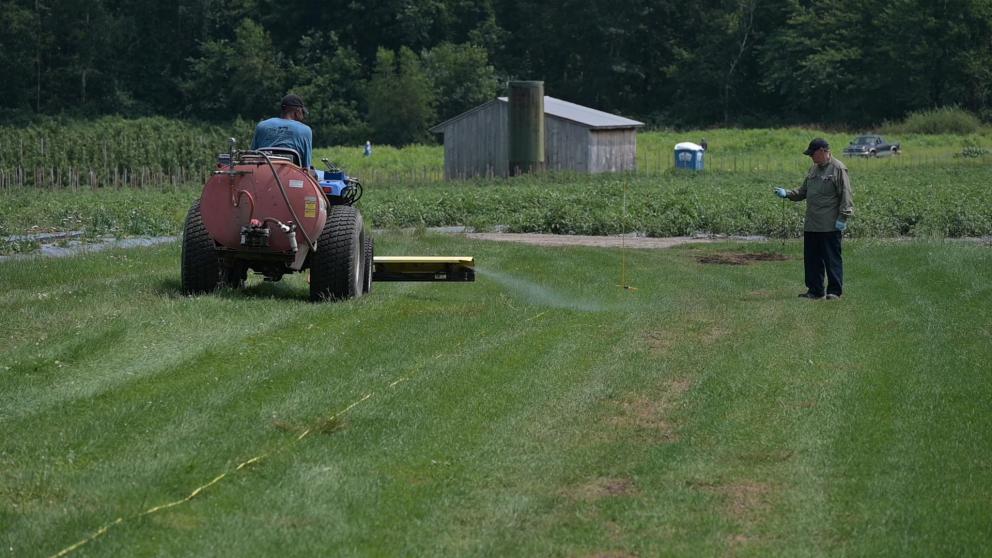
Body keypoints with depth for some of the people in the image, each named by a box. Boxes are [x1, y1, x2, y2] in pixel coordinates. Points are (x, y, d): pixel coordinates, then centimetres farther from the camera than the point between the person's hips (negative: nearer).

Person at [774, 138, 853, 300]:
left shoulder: (838, 169, -8)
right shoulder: (813, 169, 16)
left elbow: (845, 196, -11)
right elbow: (803, 191, 23)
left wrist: (843, 218, -16)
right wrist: (787, 194, 7)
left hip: (830, 226, -8)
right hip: (811, 225, 8)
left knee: (832, 259, -3)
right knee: (811, 259, 11)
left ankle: (835, 291, 2)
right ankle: (814, 290, 19)